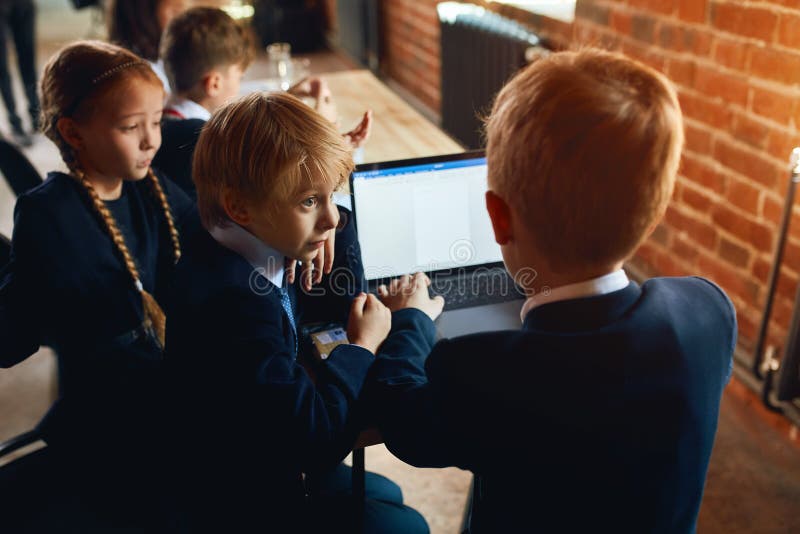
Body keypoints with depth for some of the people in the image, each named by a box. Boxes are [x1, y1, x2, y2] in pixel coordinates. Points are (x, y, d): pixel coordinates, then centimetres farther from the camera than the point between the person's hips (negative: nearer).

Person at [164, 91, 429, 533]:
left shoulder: (255, 253, -6)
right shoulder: (235, 303, -36)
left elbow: (341, 305, 7)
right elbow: (314, 437, -34)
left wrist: (329, 217, -7)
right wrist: (362, 346, -18)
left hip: (268, 465, 9)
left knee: (385, 494, 22)